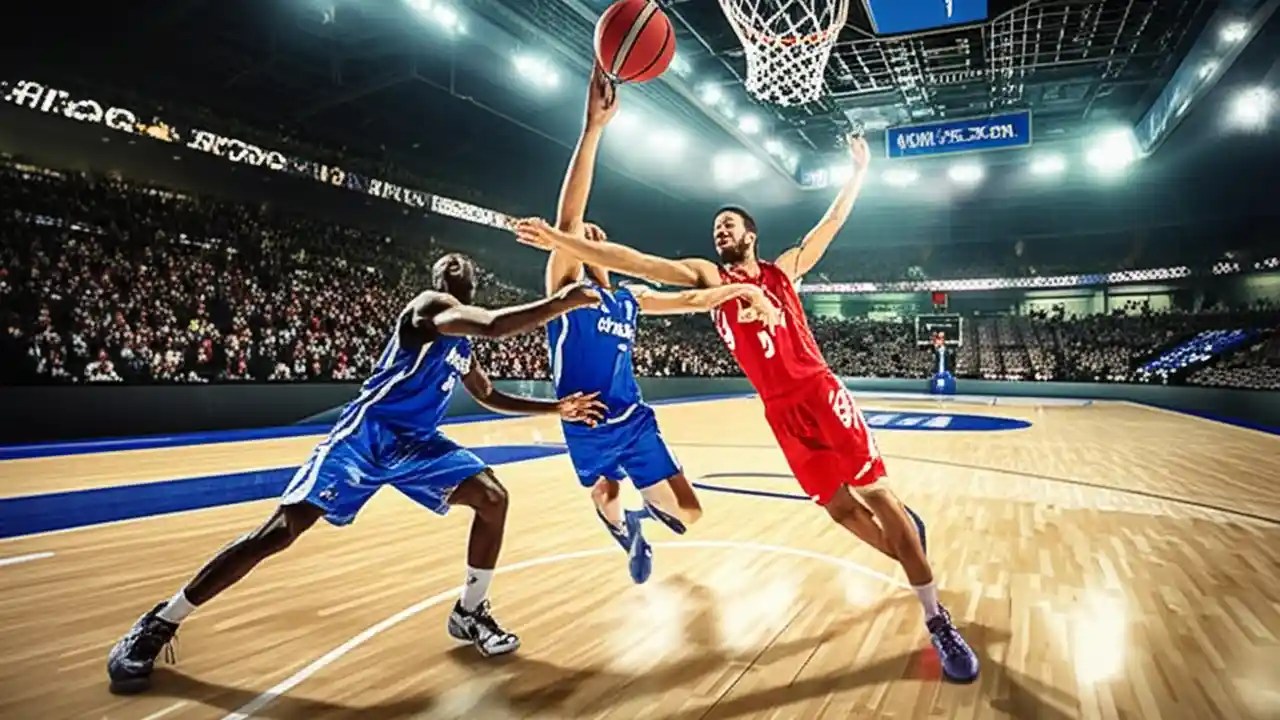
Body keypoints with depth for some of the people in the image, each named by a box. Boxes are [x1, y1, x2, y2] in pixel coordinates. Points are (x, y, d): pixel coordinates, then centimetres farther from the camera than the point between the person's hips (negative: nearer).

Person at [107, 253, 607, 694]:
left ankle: (470, 613, 11)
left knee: (492, 498, -5)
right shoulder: (429, 306, -10)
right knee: (282, 530, -10)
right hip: (366, 433, -8)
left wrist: (556, 407, 20)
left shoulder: (461, 344, 18)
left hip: (416, 443, 8)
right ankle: (158, 625, 10)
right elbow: (493, 326, -30)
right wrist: (562, 303, -25)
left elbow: (489, 397, 28)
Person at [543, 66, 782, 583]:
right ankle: (626, 531, 56)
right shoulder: (565, 285, -9)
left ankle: (646, 512, 35)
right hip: (586, 428, -3)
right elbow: (568, 217, -23)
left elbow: (692, 300, 15)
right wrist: (593, 126, -29)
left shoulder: (631, 298, 7)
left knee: (687, 513, 1)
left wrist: (742, 289, 0)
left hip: (635, 421, 4)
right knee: (607, 499, 19)